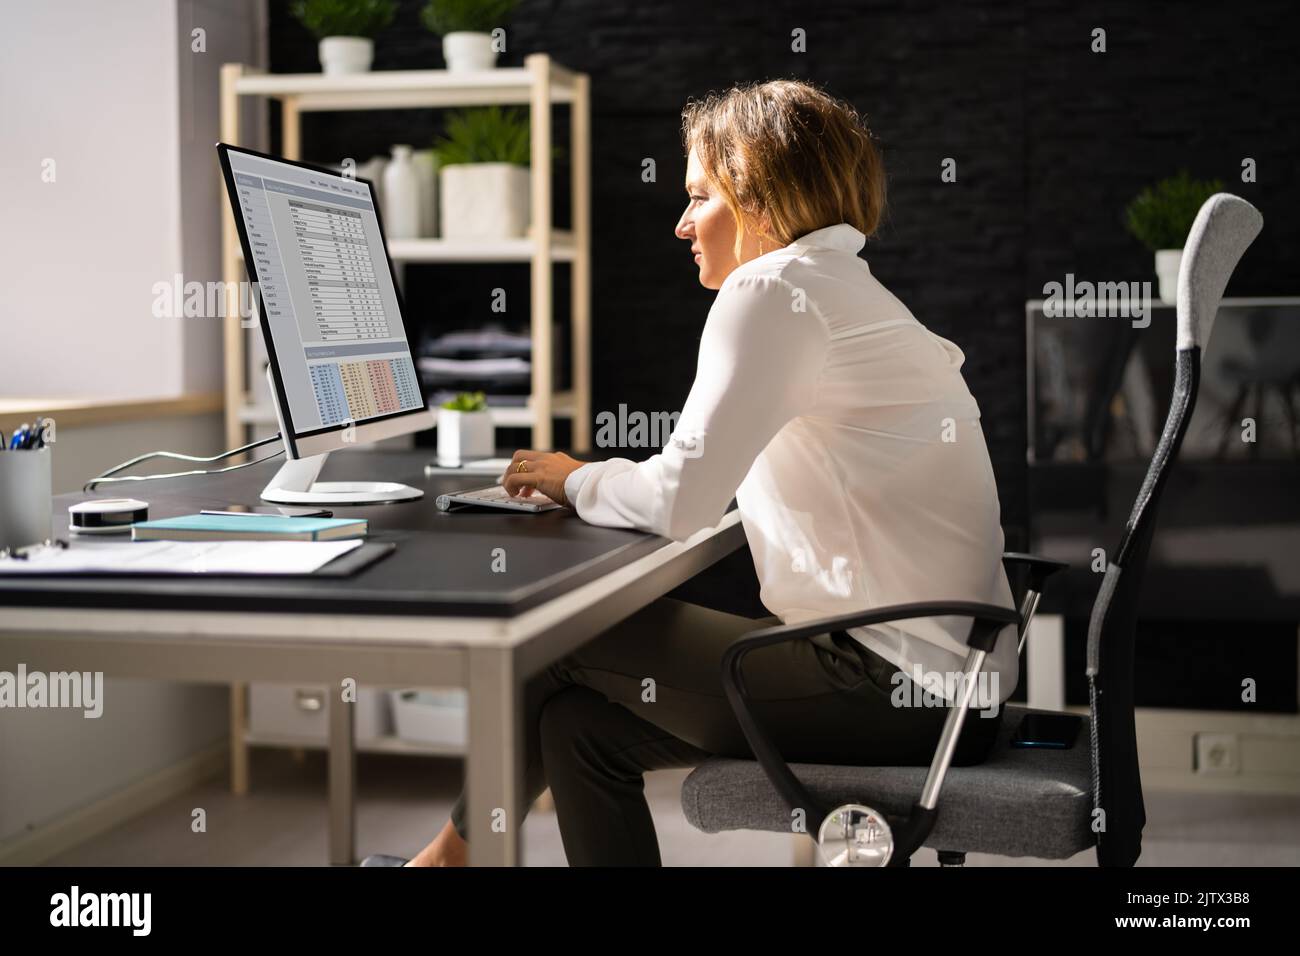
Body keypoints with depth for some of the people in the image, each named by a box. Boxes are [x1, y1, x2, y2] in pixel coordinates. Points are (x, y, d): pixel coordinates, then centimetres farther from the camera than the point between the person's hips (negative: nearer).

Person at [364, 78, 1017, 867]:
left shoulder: (773, 292, -13)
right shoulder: (846, 293, 18)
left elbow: (680, 500, -18)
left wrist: (577, 481, 1)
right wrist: (597, 478, 12)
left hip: (900, 682, -9)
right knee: (579, 720, 9)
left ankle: (463, 847, 23)